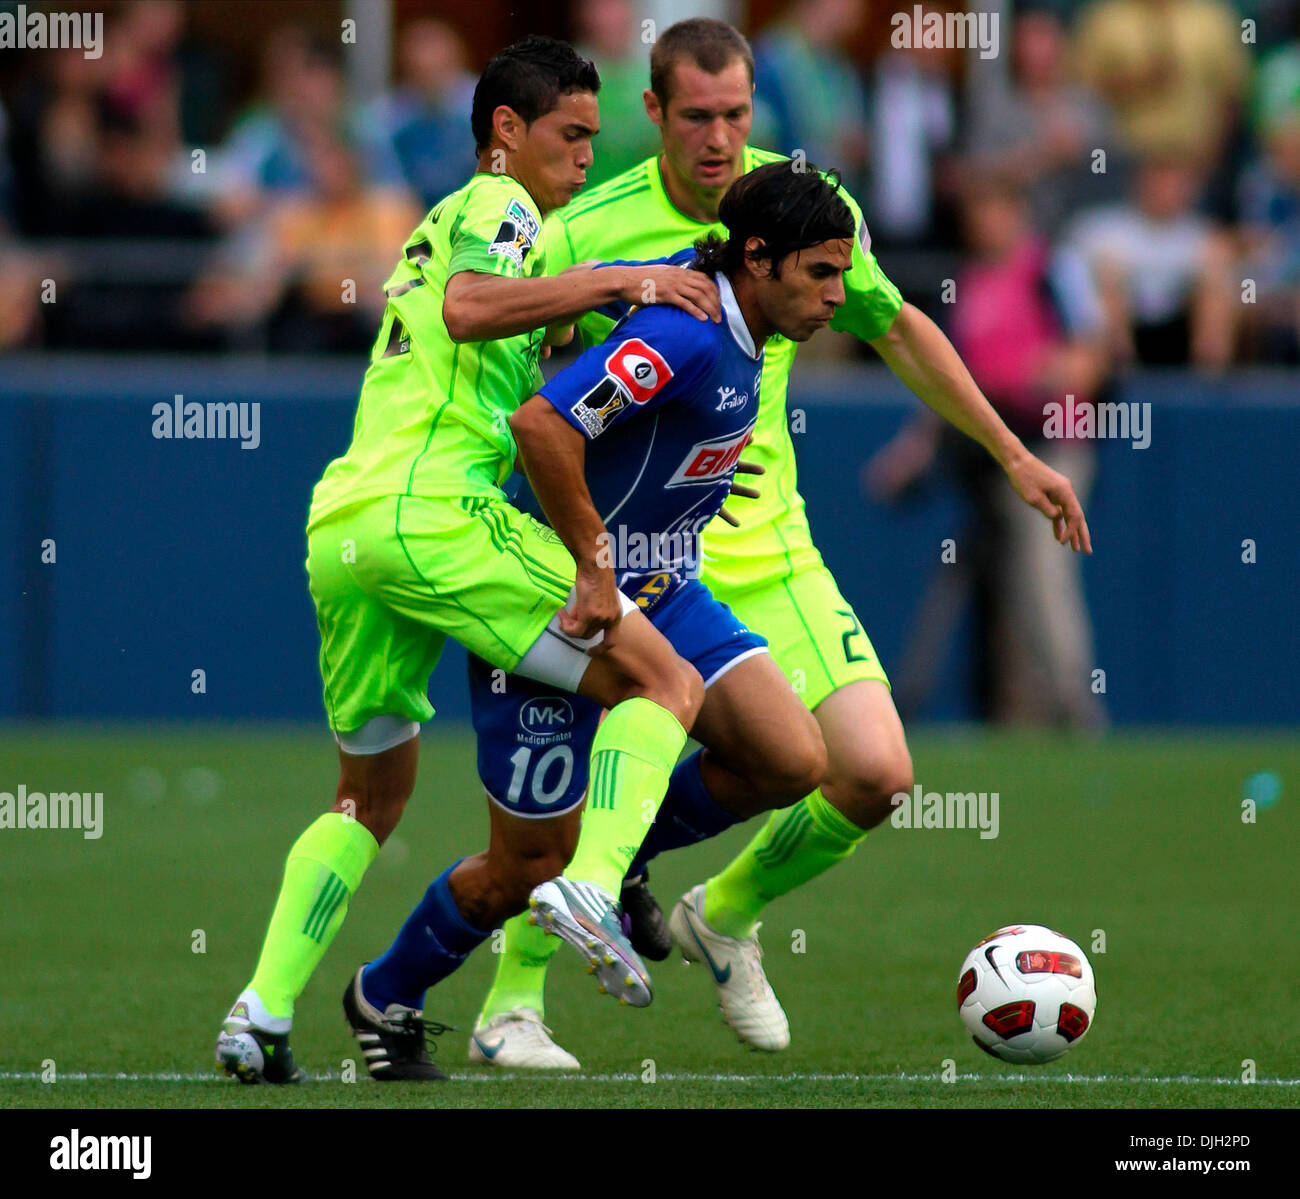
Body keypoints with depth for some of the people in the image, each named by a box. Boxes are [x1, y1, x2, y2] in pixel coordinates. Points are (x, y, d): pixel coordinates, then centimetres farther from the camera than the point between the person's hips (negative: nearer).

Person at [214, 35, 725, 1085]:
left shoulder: (443, 224, 33)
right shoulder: (498, 205, 4)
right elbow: (469, 307, -18)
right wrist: (618, 281, -16)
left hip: (338, 524, 9)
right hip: (433, 512, -9)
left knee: (373, 792, 21)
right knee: (667, 684, -7)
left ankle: (262, 1012, 9)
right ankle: (592, 891, -27)